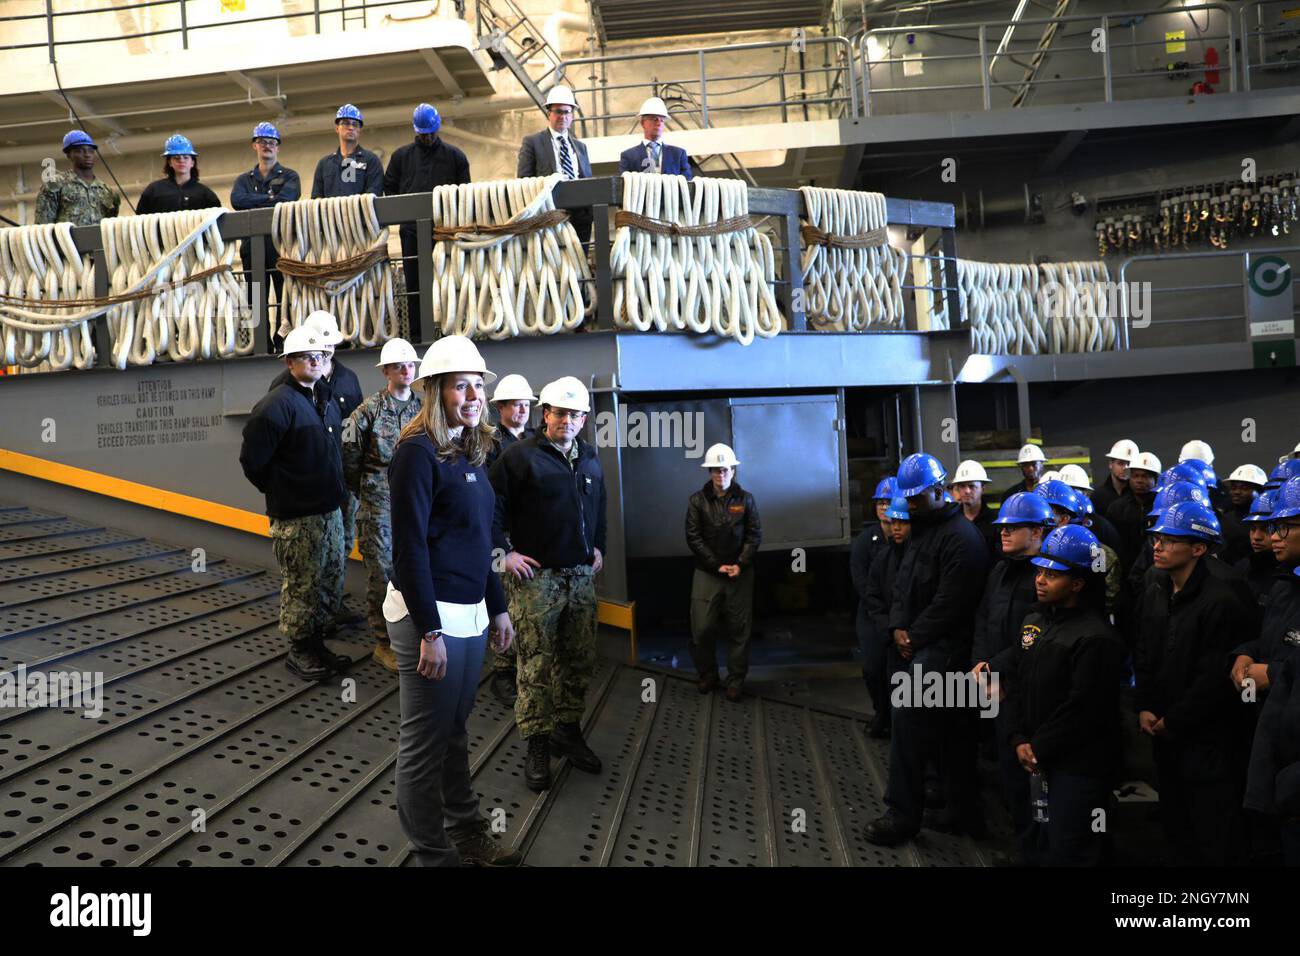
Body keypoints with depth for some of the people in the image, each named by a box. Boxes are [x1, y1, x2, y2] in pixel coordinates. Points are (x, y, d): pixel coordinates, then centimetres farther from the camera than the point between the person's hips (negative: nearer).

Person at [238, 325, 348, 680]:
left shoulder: (327, 404, 12)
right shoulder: (277, 404, -15)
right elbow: (252, 459, -16)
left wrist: (336, 492, 15)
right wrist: (280, 492, -5)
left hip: (330, 510, 8)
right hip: (295, 517, -8)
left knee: (331, 582, 15)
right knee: (301, 585, 1)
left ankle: (316, 644, 30)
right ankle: (299, 652, 17)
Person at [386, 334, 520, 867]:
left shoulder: (470, 453, 11)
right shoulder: (418, 452, -14)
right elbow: (409, 547, -18)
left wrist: (496, 607, 17)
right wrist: (430, 632, -20)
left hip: (470, 614, 8)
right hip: (430, 615, -8)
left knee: (455, 730, 20)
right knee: (425, 743, 5)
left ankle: (466, 833, 33)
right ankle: (432, 853, 19)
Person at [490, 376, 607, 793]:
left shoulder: (590, 459, 13)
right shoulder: (520, 456, -8)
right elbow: (493, 505, -8)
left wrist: (598, 547, 19)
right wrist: (504, 552, -12)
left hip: (581, 575, 6)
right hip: (536, 576, -6)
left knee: (579, 660, 12)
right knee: (536, 664, -1)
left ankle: (568, 730, 28)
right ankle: (537, 743, 10)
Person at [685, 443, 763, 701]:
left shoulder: (745, 499, 4)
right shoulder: (697, 501, 1)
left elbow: (755, 535, 2)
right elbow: (693, 537, -4)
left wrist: (740, 565, -10)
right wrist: (717, 565, -10)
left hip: (740, 573, 0)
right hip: (707, 573, 0)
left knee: (739, 629, 3)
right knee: (702, 628, -1)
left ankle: (736, 681, 13)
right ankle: (707, 675, 19)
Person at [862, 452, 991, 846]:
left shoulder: (961, 537, -16)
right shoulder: (921, 530, 15)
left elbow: (949, 603, -20)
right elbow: (902, 584, 15)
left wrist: (914, 637, -12)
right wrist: (898, 627, 0)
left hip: (944, 646, -9)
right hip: (921, 643, 9)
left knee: (908, 717, -11)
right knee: (951, 729, 13)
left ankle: (903, 814, -2)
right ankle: (962, 813, 21)